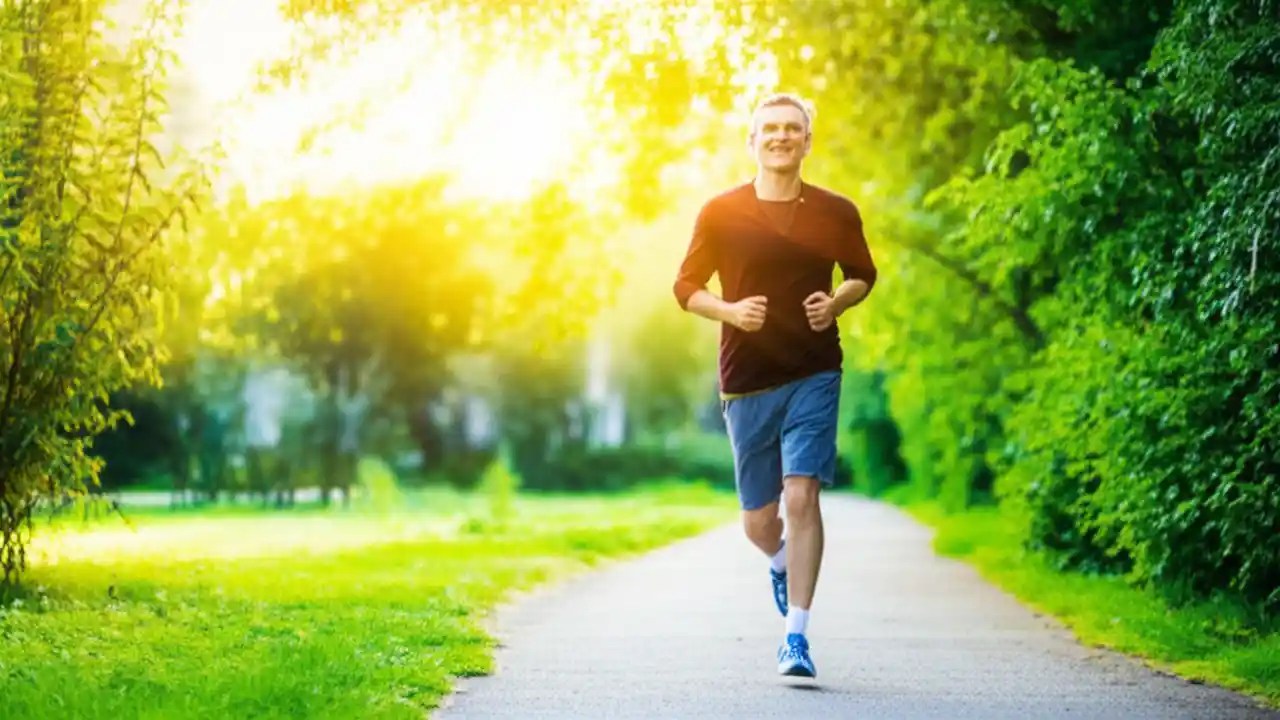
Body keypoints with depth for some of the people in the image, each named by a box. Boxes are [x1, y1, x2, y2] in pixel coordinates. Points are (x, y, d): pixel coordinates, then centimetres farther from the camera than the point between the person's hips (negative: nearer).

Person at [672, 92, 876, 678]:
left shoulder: (836, 213, 2)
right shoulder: (720, 213, 0)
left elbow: (862, 275, 17)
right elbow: (686, 286, 6)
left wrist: (838, 302, -5)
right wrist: (730, 311, -13)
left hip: (814, 375, -1)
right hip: (745, 381, 1)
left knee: (802, 496, -16)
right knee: (758, 521, 8)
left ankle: (796, 636, -11)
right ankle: (782, 564, 46)